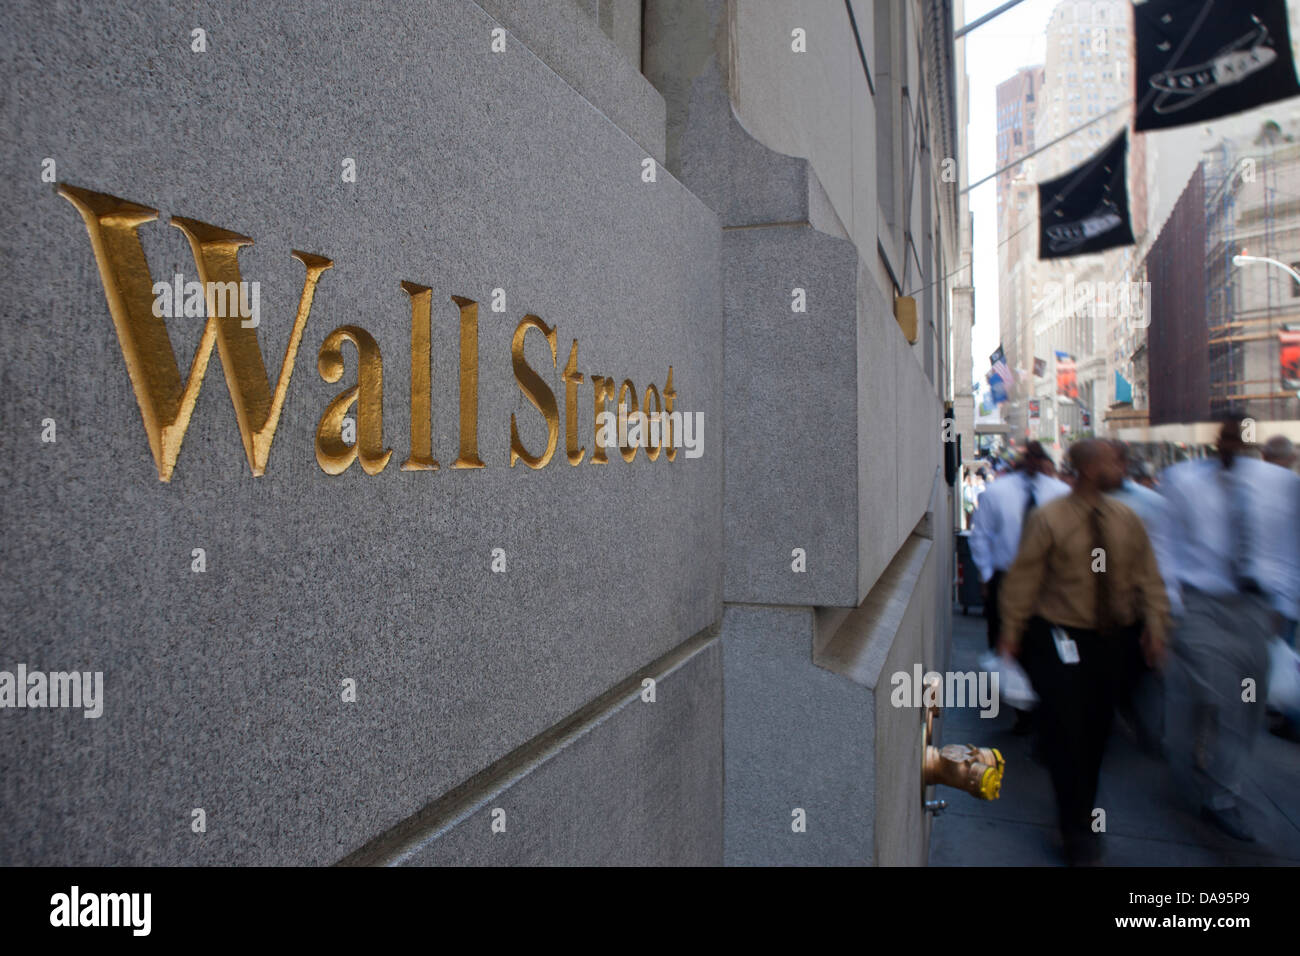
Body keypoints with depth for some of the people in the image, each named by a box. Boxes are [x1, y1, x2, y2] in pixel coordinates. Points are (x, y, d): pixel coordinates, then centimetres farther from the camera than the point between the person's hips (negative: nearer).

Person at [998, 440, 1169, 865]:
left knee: (1097, 729, 12)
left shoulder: (1128, 519, 5)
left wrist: (1155, 627, 1)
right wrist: (1011, 633, -8)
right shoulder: (1049, 518, -10)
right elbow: (1024, 577, -8)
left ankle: (1081, 814, 31)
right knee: (1066, 730, -7)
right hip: (1061, 637, -5)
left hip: (1115, 639, 5)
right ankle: (1077, 831, 7)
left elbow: (1148, 577, 10)